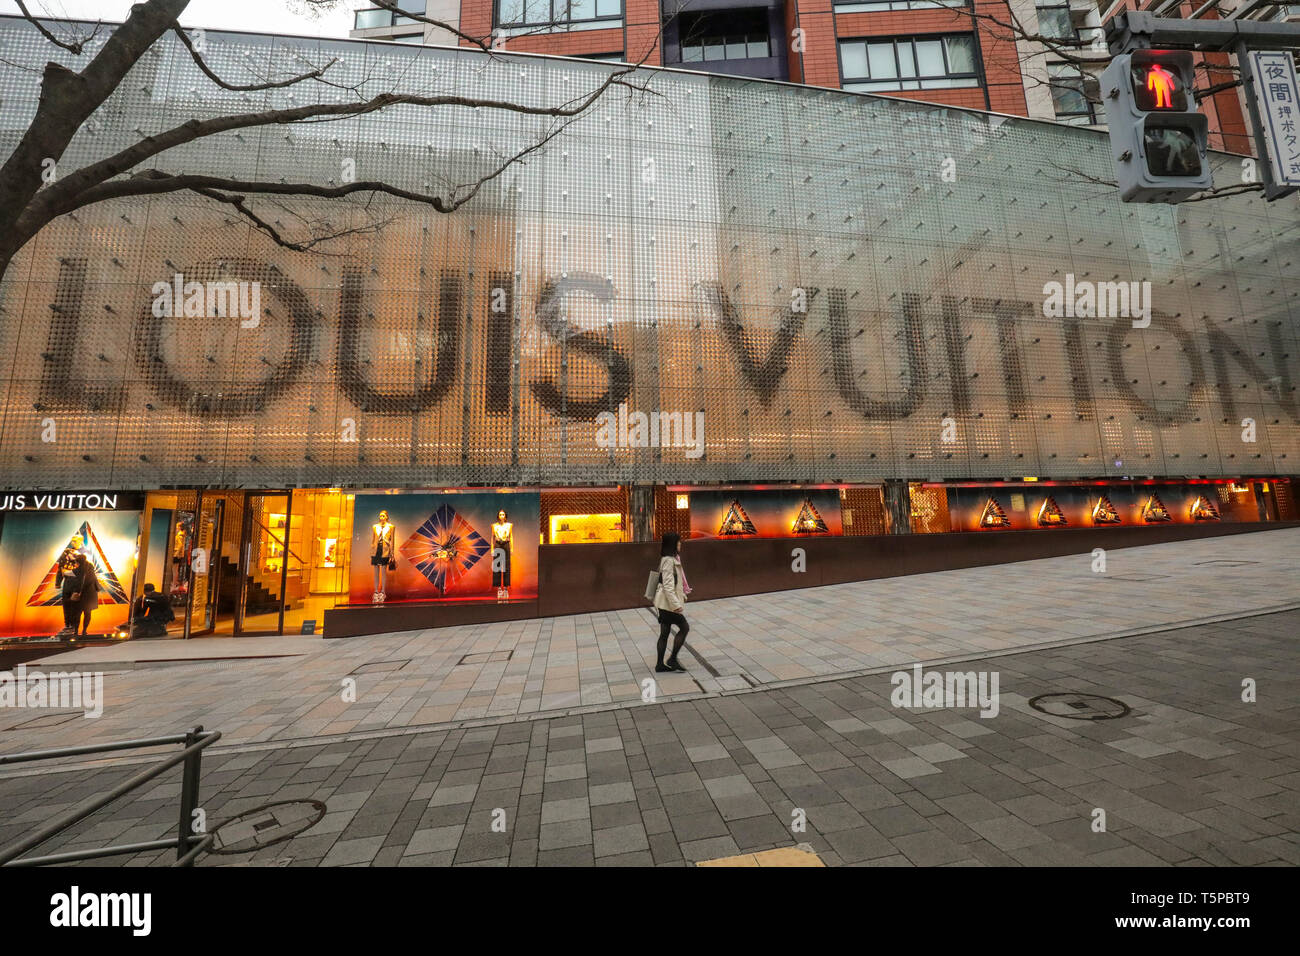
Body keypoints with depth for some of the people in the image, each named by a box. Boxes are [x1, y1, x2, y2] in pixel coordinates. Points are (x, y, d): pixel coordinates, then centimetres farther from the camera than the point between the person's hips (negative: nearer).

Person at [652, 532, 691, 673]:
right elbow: (667, 585, -23)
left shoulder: (672, 559, 13)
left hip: (665, 603, 9)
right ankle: (672, 660, 6)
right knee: (684, 627, -1)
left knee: (664, 633, 12)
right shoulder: (669, 560, -18)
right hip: (668, 602, -9)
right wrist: (676, 604, -23)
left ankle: (660, 664, 18)